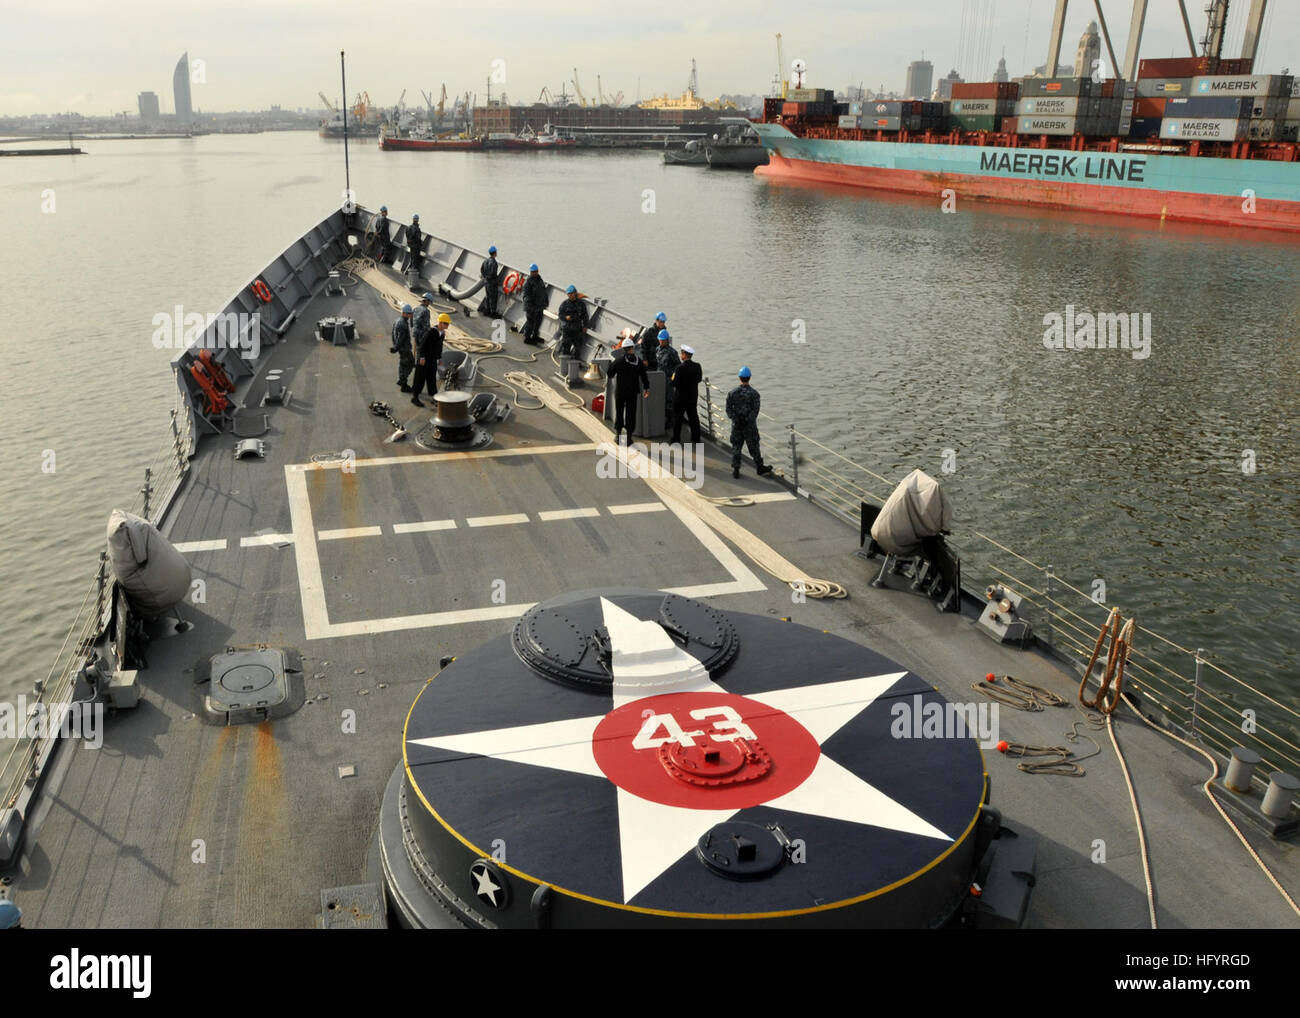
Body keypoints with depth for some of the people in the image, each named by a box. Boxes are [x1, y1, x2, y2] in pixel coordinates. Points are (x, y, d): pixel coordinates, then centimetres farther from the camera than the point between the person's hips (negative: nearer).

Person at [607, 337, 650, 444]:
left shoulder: (618, 361, -9)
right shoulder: (639, 361, -4)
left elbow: (610, 374, 2)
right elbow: (644, 376, 1)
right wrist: (646, 388, 10)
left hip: (620, 391, -1)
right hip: (633, 392, 1)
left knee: (619, 412, 10)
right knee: (631, 413, 7)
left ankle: (618, 434, 13)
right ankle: (629, 435, 7)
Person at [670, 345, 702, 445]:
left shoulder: (680, 368, -21)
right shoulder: (697, 366, -6)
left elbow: (674, 383, -19)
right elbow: (699, 379, 5)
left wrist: (673, 376, 0)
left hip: (680, 397, -5)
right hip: (693, 396, 5)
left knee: (677, 418, 7)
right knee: (694, 417, 15)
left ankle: (676, 440, 11)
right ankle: (696, 439, 20)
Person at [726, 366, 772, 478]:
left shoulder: (732, 392, -3)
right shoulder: (754, 393, -10)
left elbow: (728, 409, -6)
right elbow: (755, 410, -13)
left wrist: (736, 419, -5)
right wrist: (748, 420, -5)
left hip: (736, 425, 2)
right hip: (750, 425, -2)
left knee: (736, 447, 10)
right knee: (754, 447, 10)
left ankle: (735, 470, 9)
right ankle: (759, 468, 23)